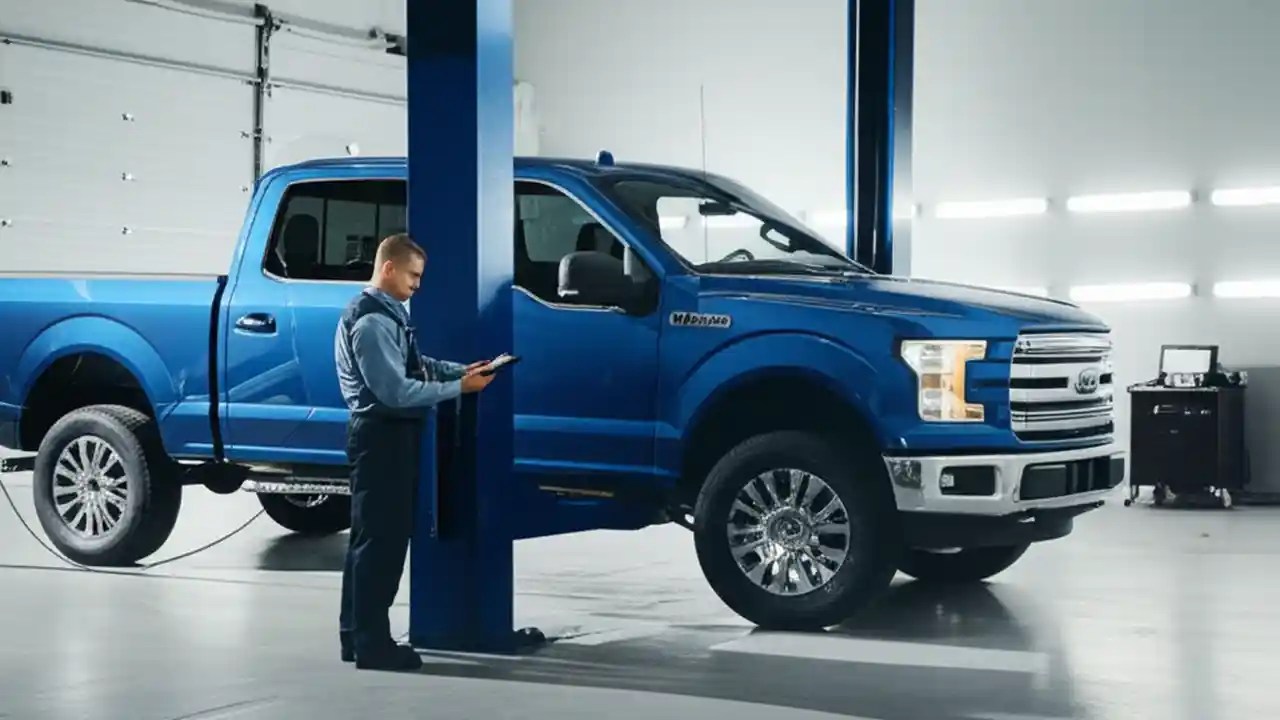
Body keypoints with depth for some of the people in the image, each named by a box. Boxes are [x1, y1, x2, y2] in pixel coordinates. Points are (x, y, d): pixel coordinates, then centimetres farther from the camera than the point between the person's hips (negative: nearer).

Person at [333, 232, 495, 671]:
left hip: (394, 433, 10)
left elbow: (416, 365, 19)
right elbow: (396, 391, -24)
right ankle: (371, 644, 1)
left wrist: (461, 369, 4)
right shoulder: (371, 322, -20)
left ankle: (358, 635, 24)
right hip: (381, 435, -10)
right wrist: (459, 388, -19)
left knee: (377, 537, 15)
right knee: (380, 538, -5)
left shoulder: (390, 312, 11)